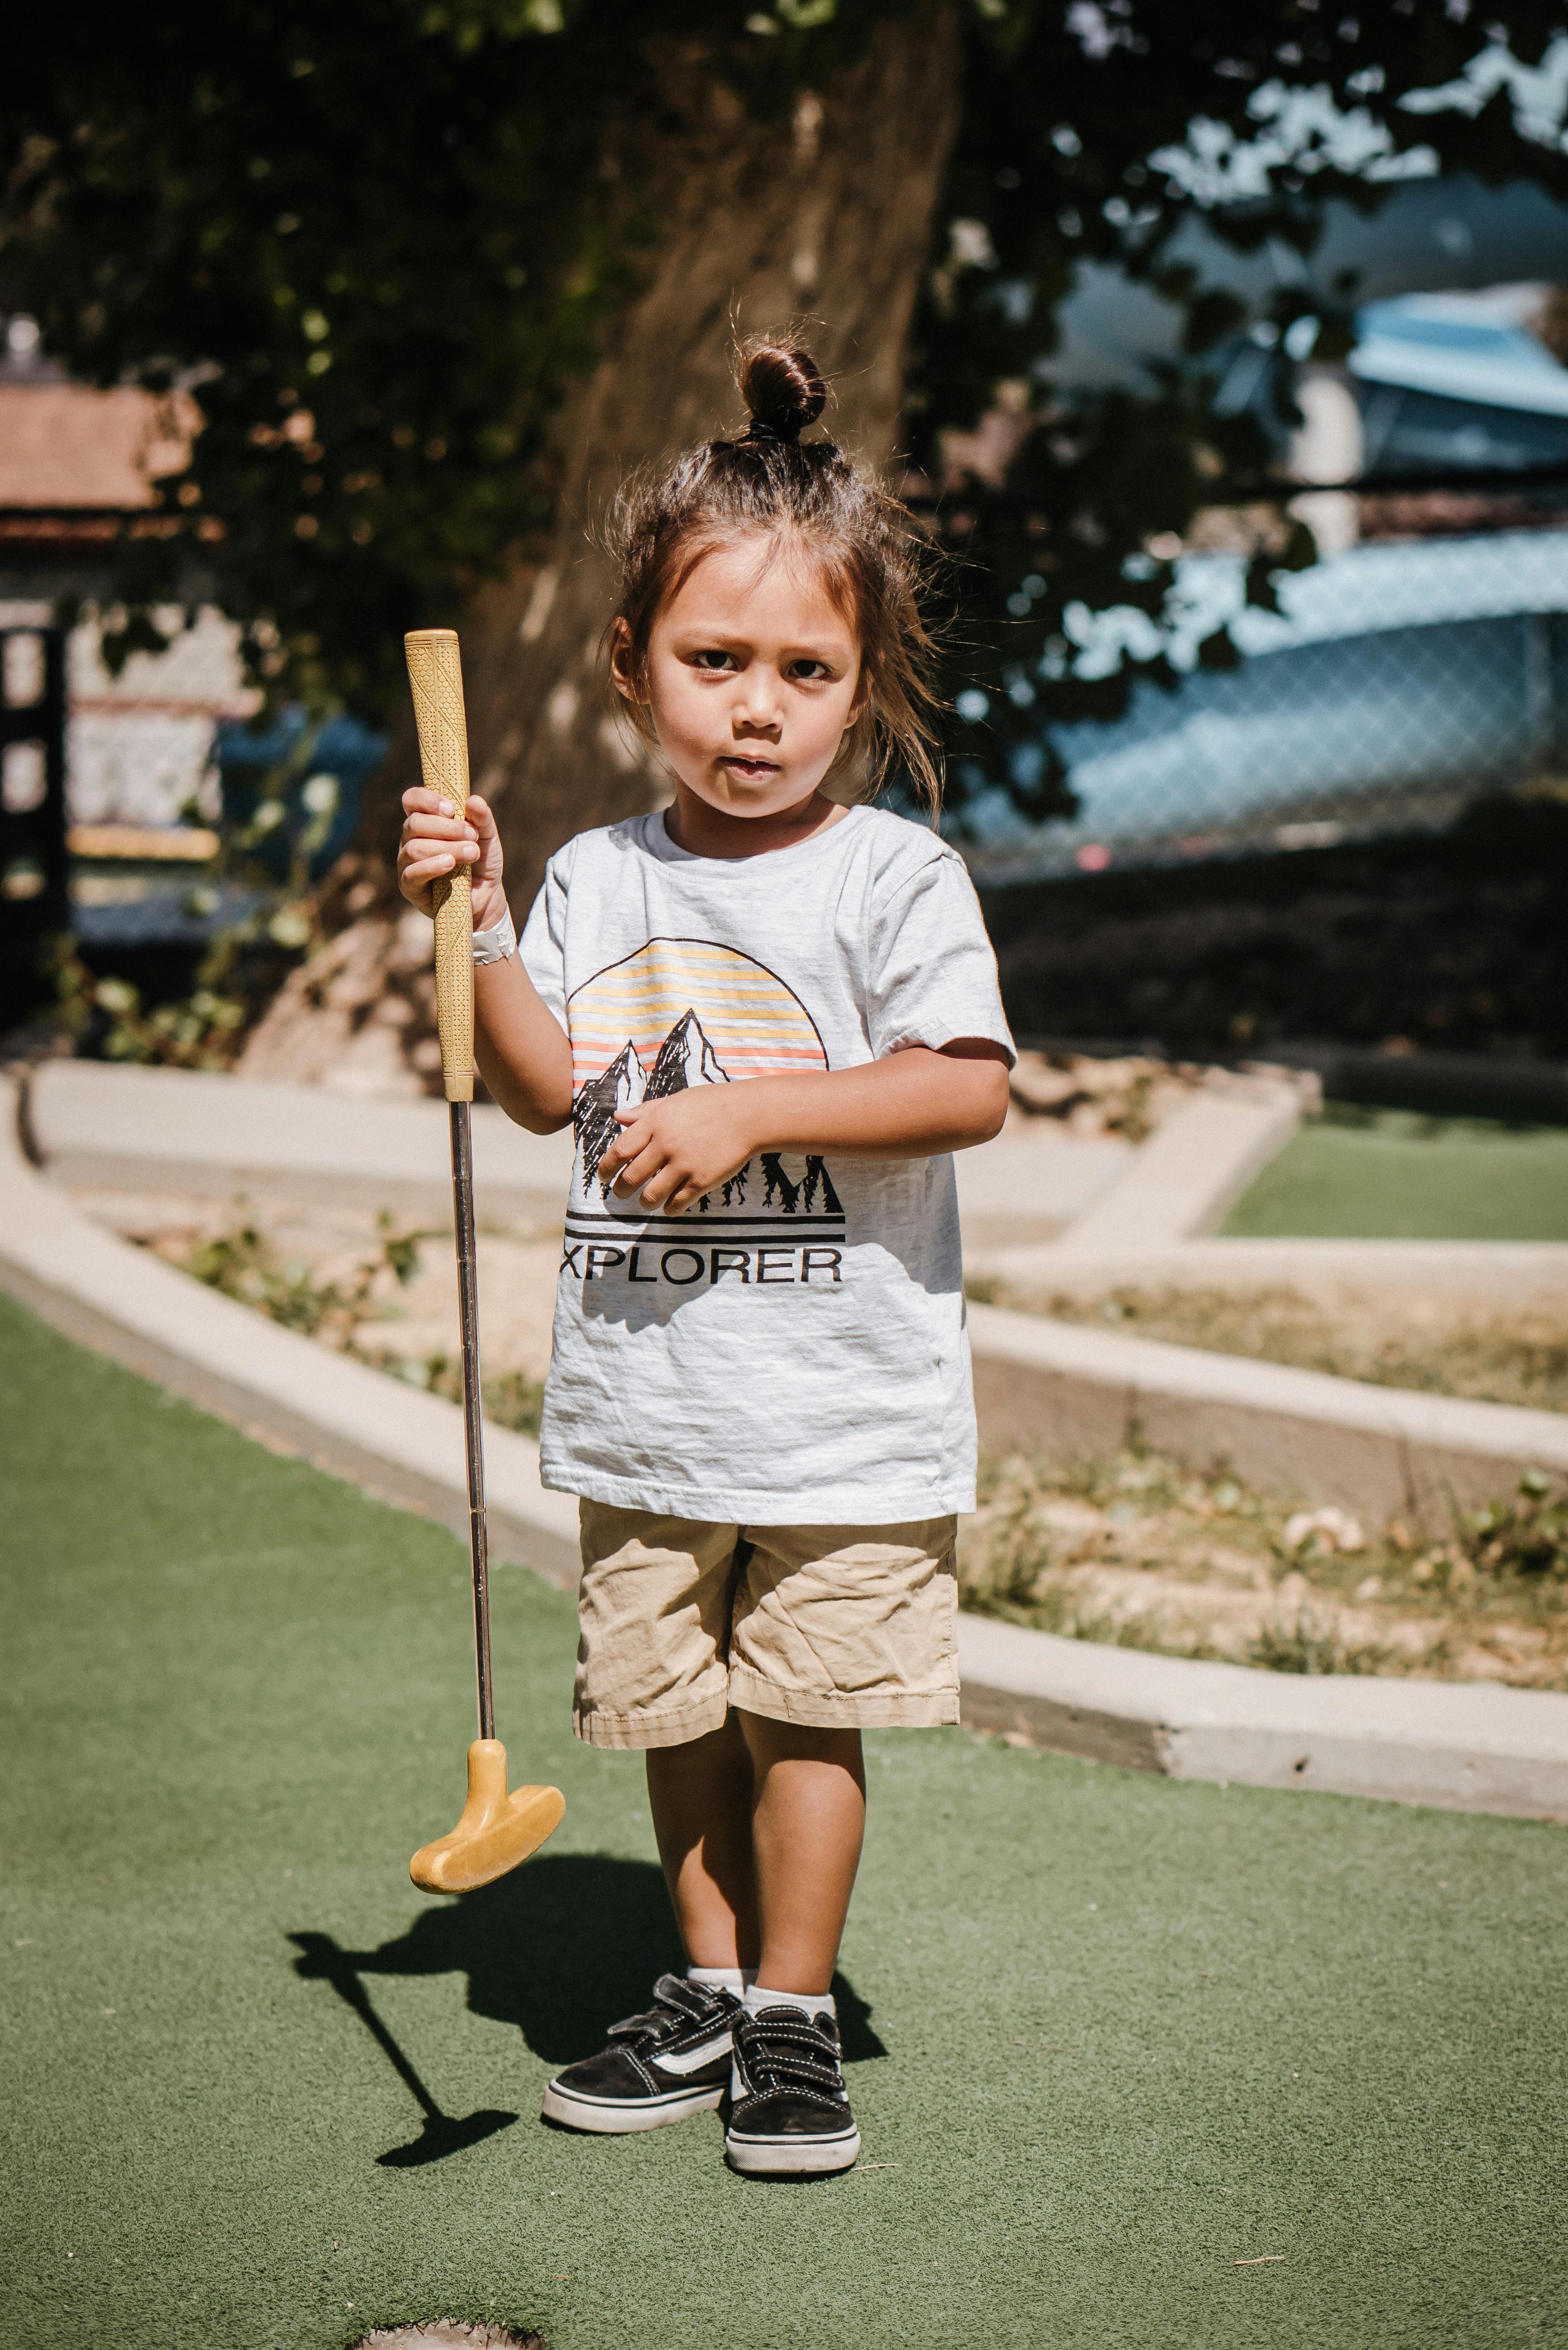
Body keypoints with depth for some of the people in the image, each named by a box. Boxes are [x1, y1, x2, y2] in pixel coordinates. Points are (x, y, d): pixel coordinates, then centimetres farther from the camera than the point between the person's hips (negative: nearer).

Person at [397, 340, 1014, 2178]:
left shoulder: (892, 875, -8)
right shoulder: (598, 877, 6)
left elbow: (970, 1088, -17)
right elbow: (545, 1091, 4)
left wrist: (752, 1112, -22)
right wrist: (476, 924, -8)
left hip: (840, 1404, -4)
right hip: (643, 1400, 4)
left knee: (805, 1713, 3)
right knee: (674, 1711, 14)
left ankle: (792, 2017, 18)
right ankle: (707, 1992, 30)